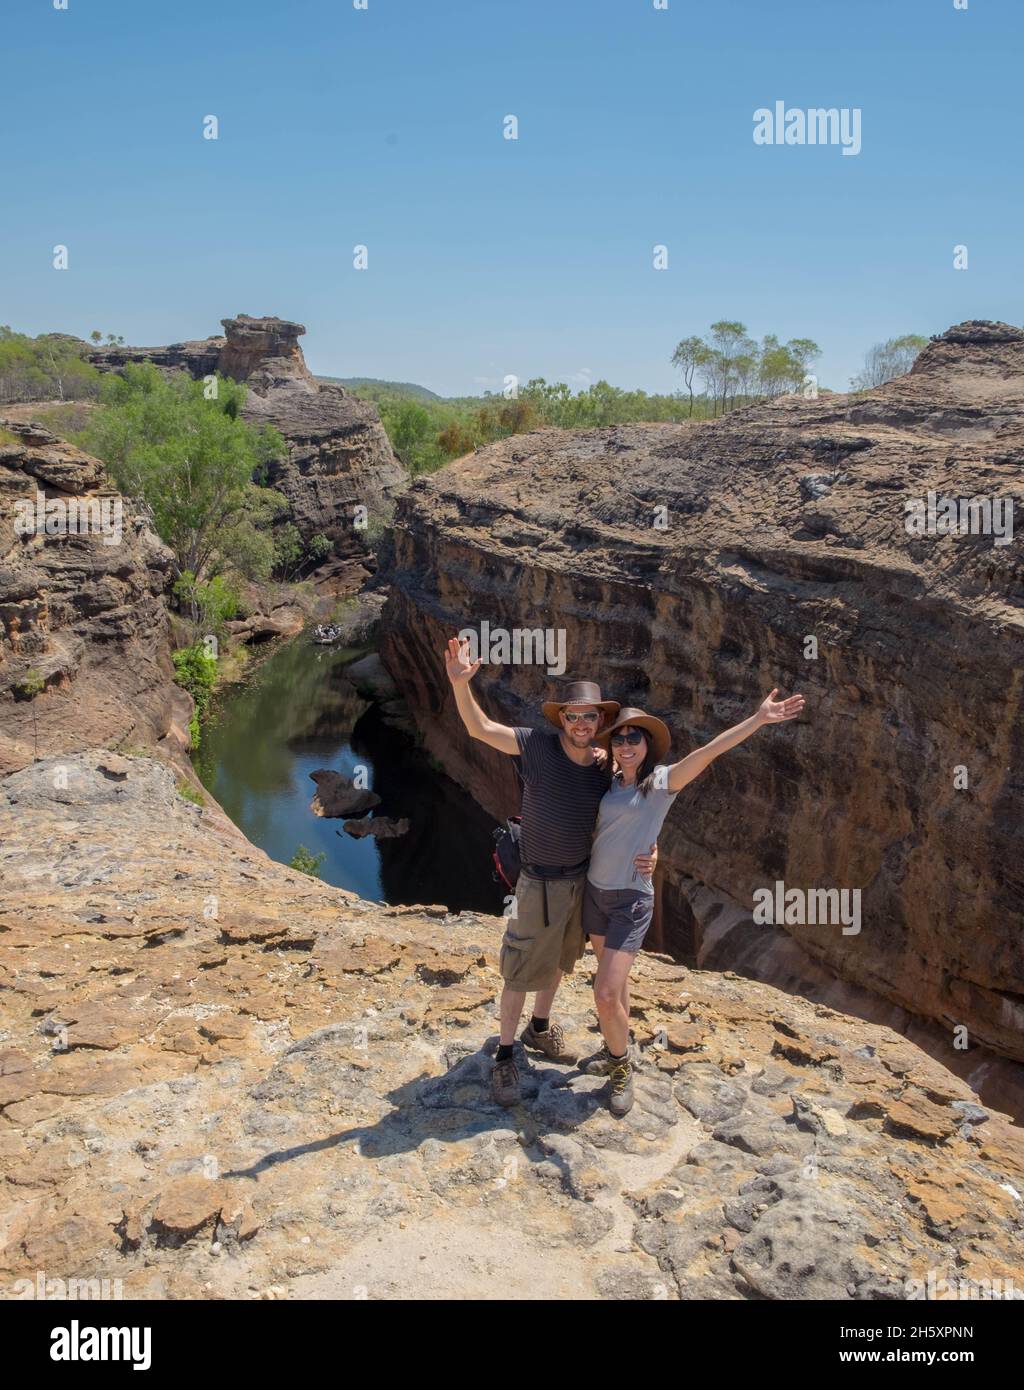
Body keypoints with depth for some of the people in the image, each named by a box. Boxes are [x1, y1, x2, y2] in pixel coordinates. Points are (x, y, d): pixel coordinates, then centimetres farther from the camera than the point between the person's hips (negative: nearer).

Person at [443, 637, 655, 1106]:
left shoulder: (606, 766, -8)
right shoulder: (539, 746, -19)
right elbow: (479, 728, -25)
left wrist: (649, 853, -17)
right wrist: (460, 682, -42)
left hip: (582, 880, 5)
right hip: (540, 883, -5)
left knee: (559, 959, 23)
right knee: (521, 970, 3)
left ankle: (539, 1029, 46)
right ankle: (505, 1055, 20)